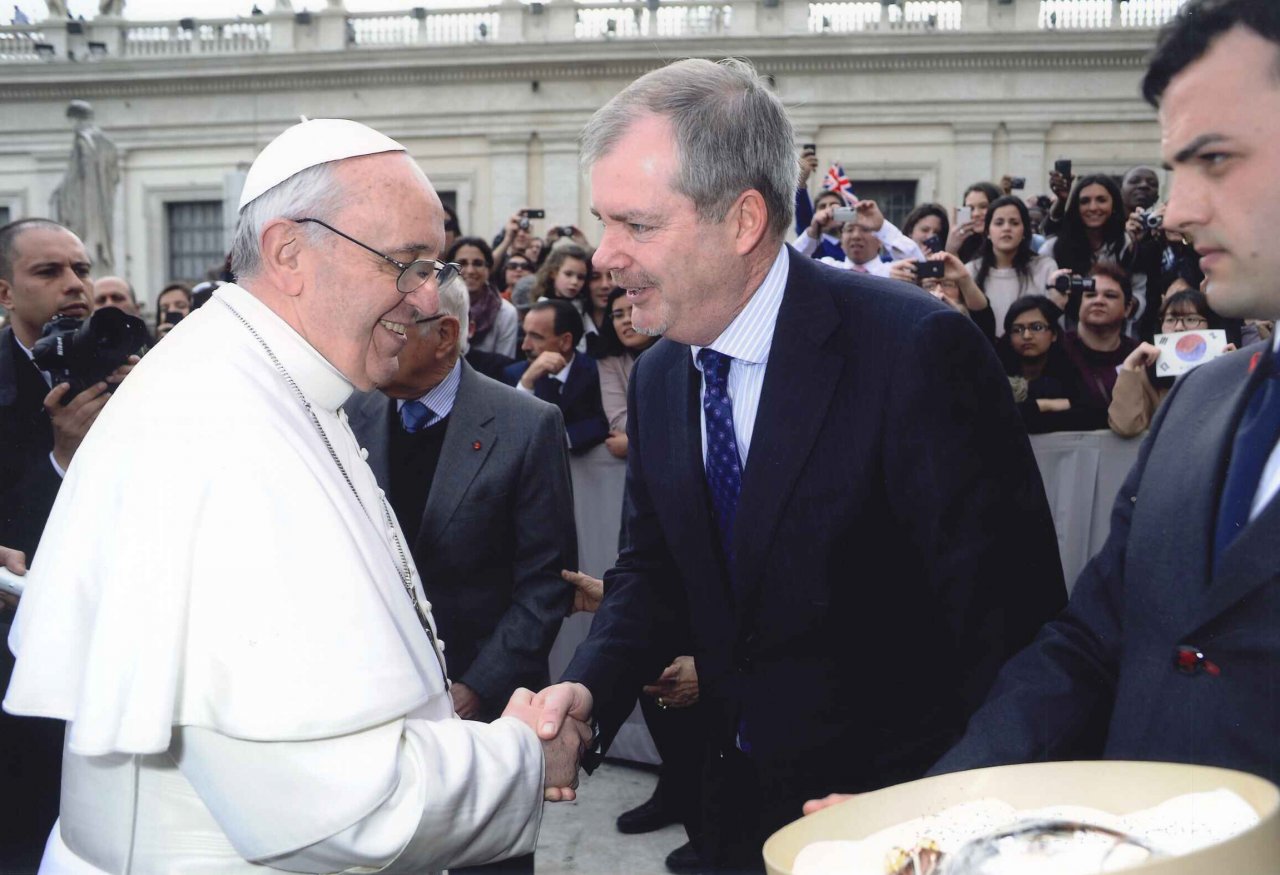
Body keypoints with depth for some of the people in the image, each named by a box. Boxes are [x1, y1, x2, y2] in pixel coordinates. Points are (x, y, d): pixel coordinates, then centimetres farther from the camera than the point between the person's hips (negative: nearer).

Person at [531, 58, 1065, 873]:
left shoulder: (915, 349, -23)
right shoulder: (658, 377, -1)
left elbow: (1009, 610, -22)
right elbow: (651, 568, 7)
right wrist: (588, 688, -10)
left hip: (902, 802, -5)